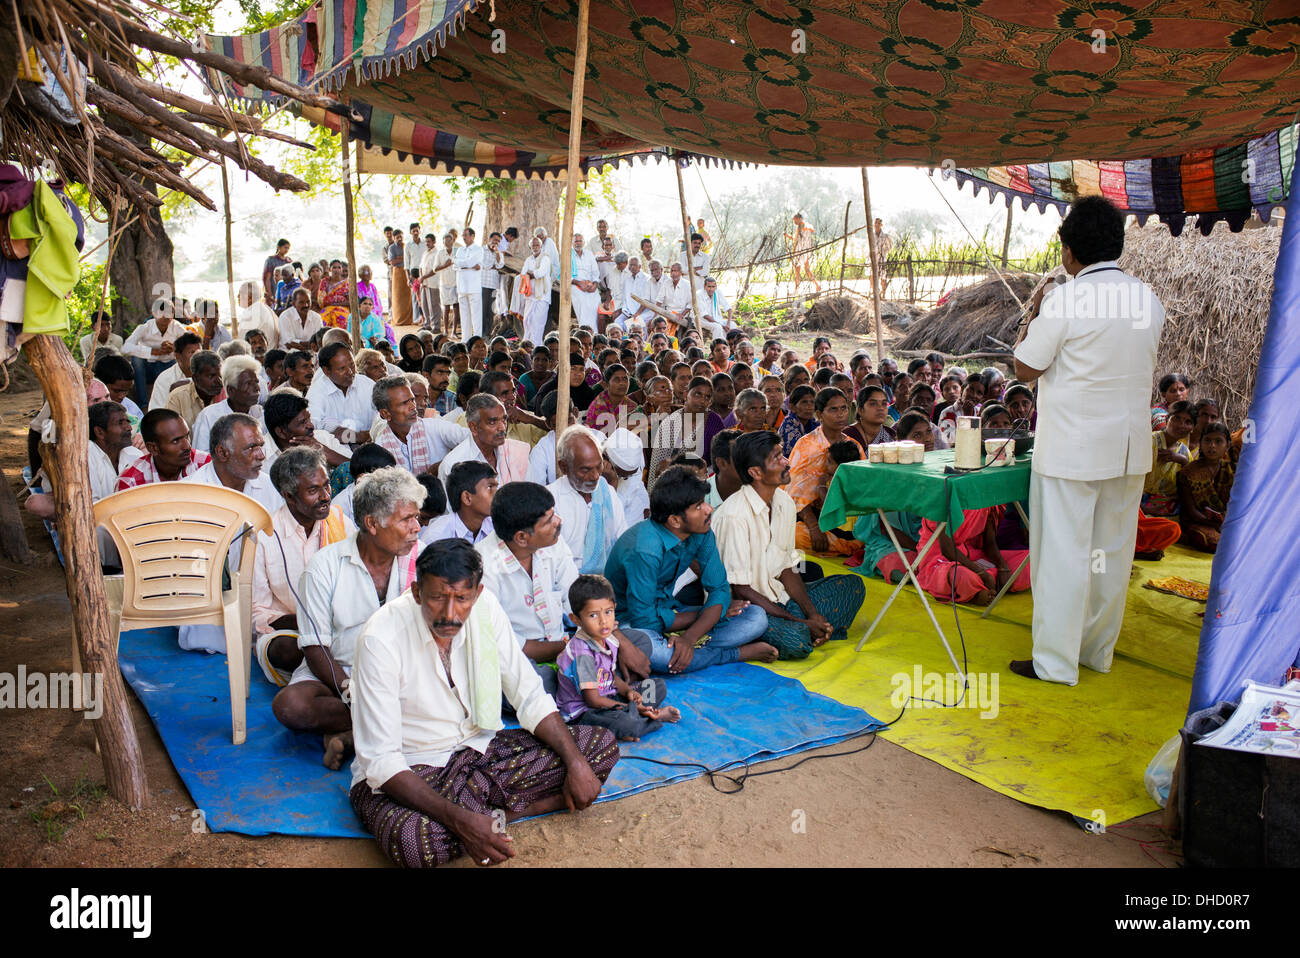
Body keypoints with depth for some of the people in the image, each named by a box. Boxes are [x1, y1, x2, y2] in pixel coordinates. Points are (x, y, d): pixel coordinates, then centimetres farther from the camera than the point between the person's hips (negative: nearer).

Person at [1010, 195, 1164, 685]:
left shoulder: (1065, 300, -14)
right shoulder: (1148, 299, 6)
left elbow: (1025, 369, -10)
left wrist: (1032, 316, 4)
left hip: (1071, 448, -6)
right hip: (1131, 446, 6)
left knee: (1063, 552, 0)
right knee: (1113, 551, 14)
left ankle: (1055, 660, 7)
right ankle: (1099, 651, 26)